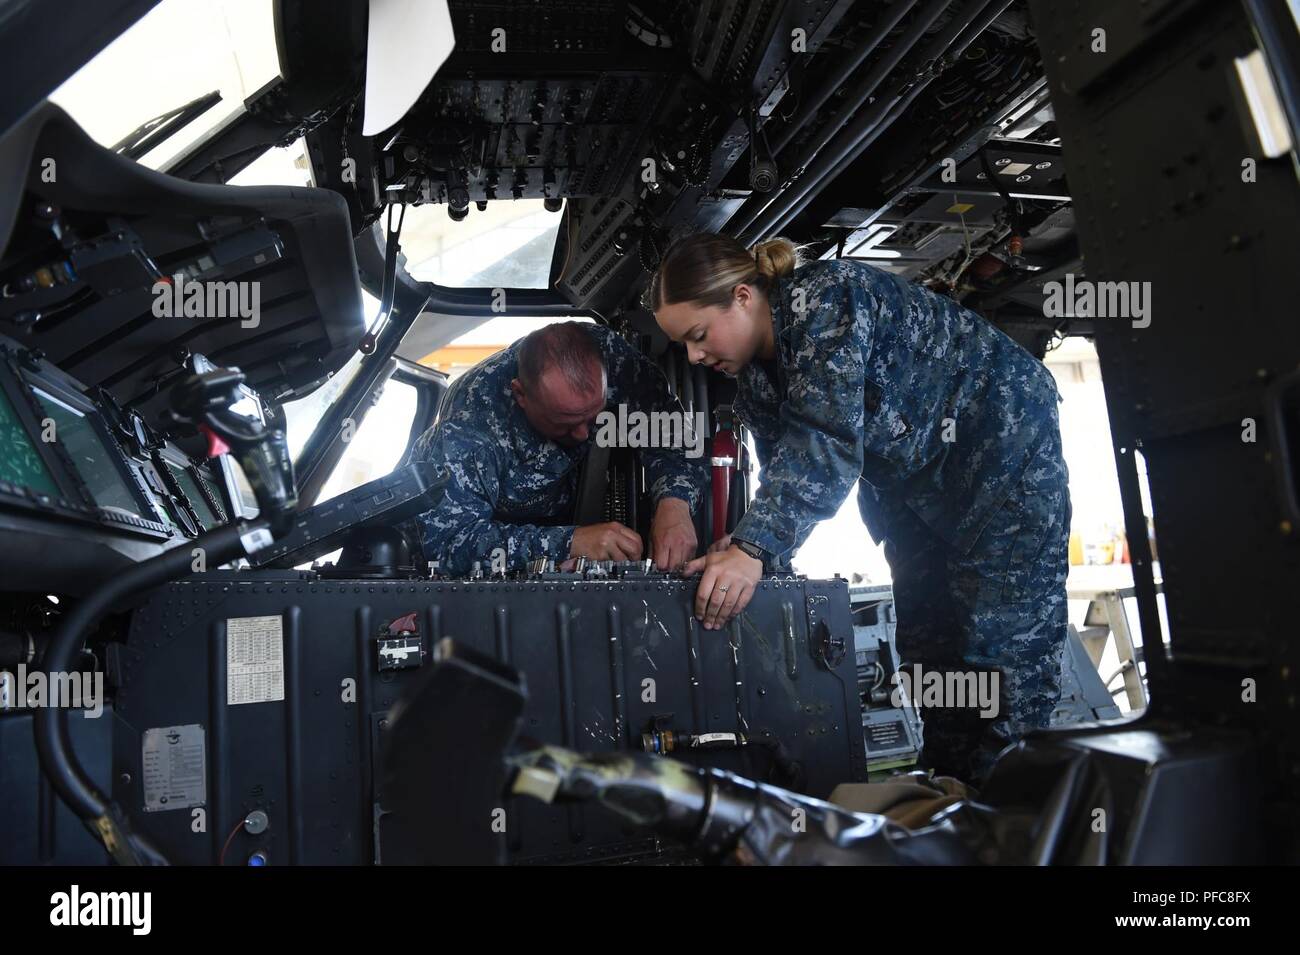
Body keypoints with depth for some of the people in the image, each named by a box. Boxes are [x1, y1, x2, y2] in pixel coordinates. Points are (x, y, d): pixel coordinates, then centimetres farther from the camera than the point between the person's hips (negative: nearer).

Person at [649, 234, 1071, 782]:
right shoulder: (752, 376, 0)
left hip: (1001, 444, -8)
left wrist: (756, 546, -43)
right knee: (928, 646, 8)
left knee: (1002, 645, -10)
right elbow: (786, 469, -3)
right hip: (916, 485, 8)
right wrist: (744, 549, -20)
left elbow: (825, 440, -37)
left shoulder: (825, 299, -26)